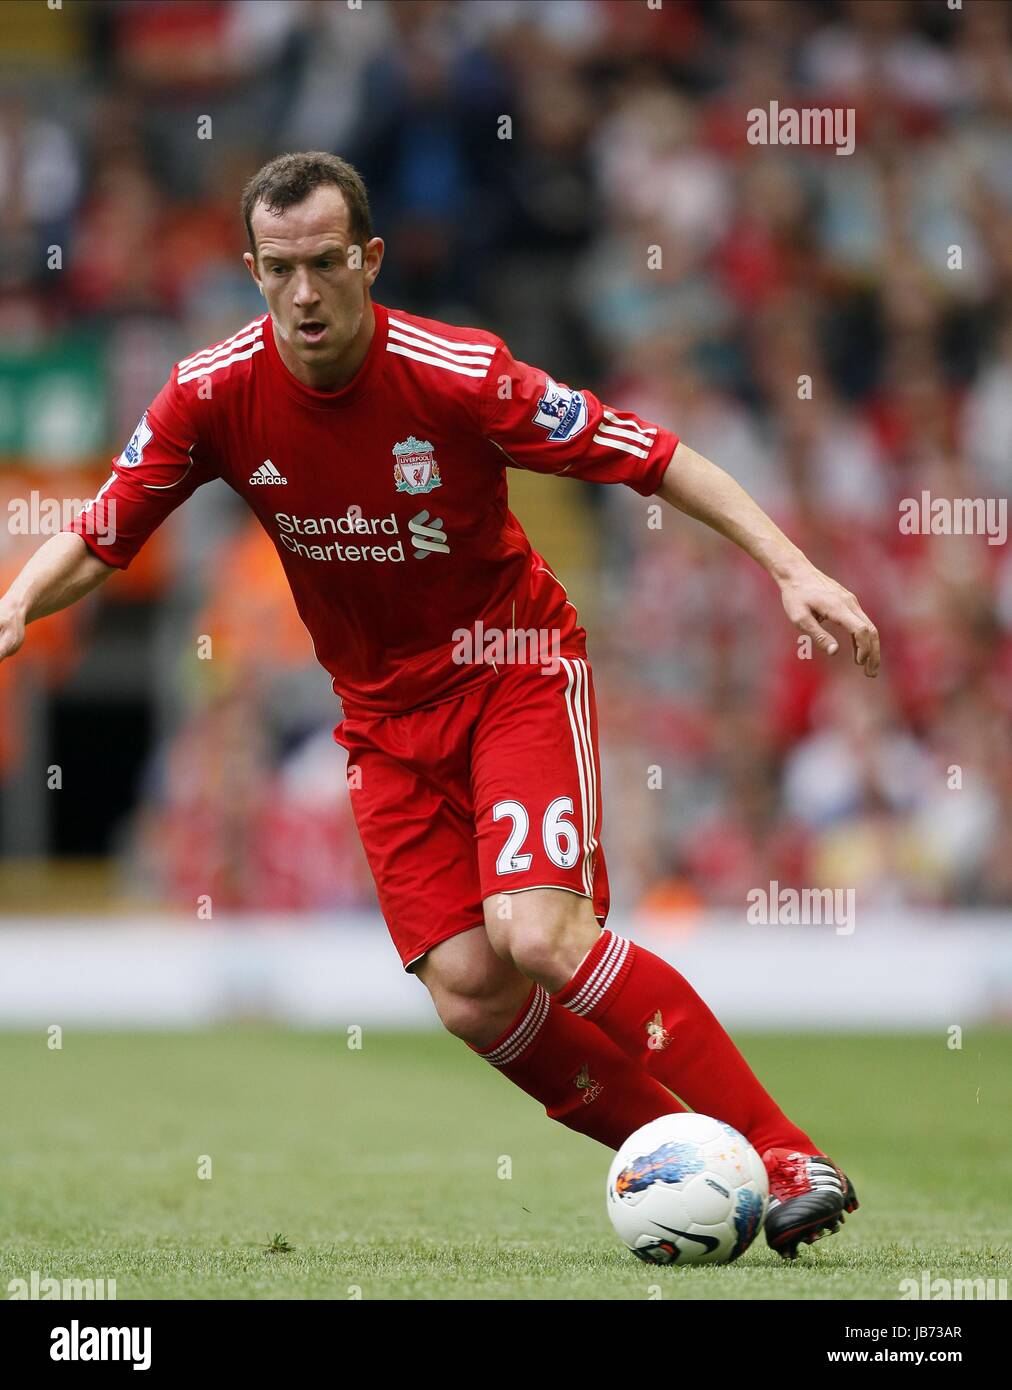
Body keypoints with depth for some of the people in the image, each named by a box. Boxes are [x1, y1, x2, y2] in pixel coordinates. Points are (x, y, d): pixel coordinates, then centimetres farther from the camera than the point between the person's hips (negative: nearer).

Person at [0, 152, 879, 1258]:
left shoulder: (459, 374, -21)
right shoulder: (215, 394, -12)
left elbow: (654, 458, -14)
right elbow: (96, 540, -3)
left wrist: (790, 567, -21)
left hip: (515, 666, -4)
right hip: (385, 708, 4)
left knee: (538, 936, -24)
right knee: (468, 992, -11)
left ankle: (783, 1154, -16)